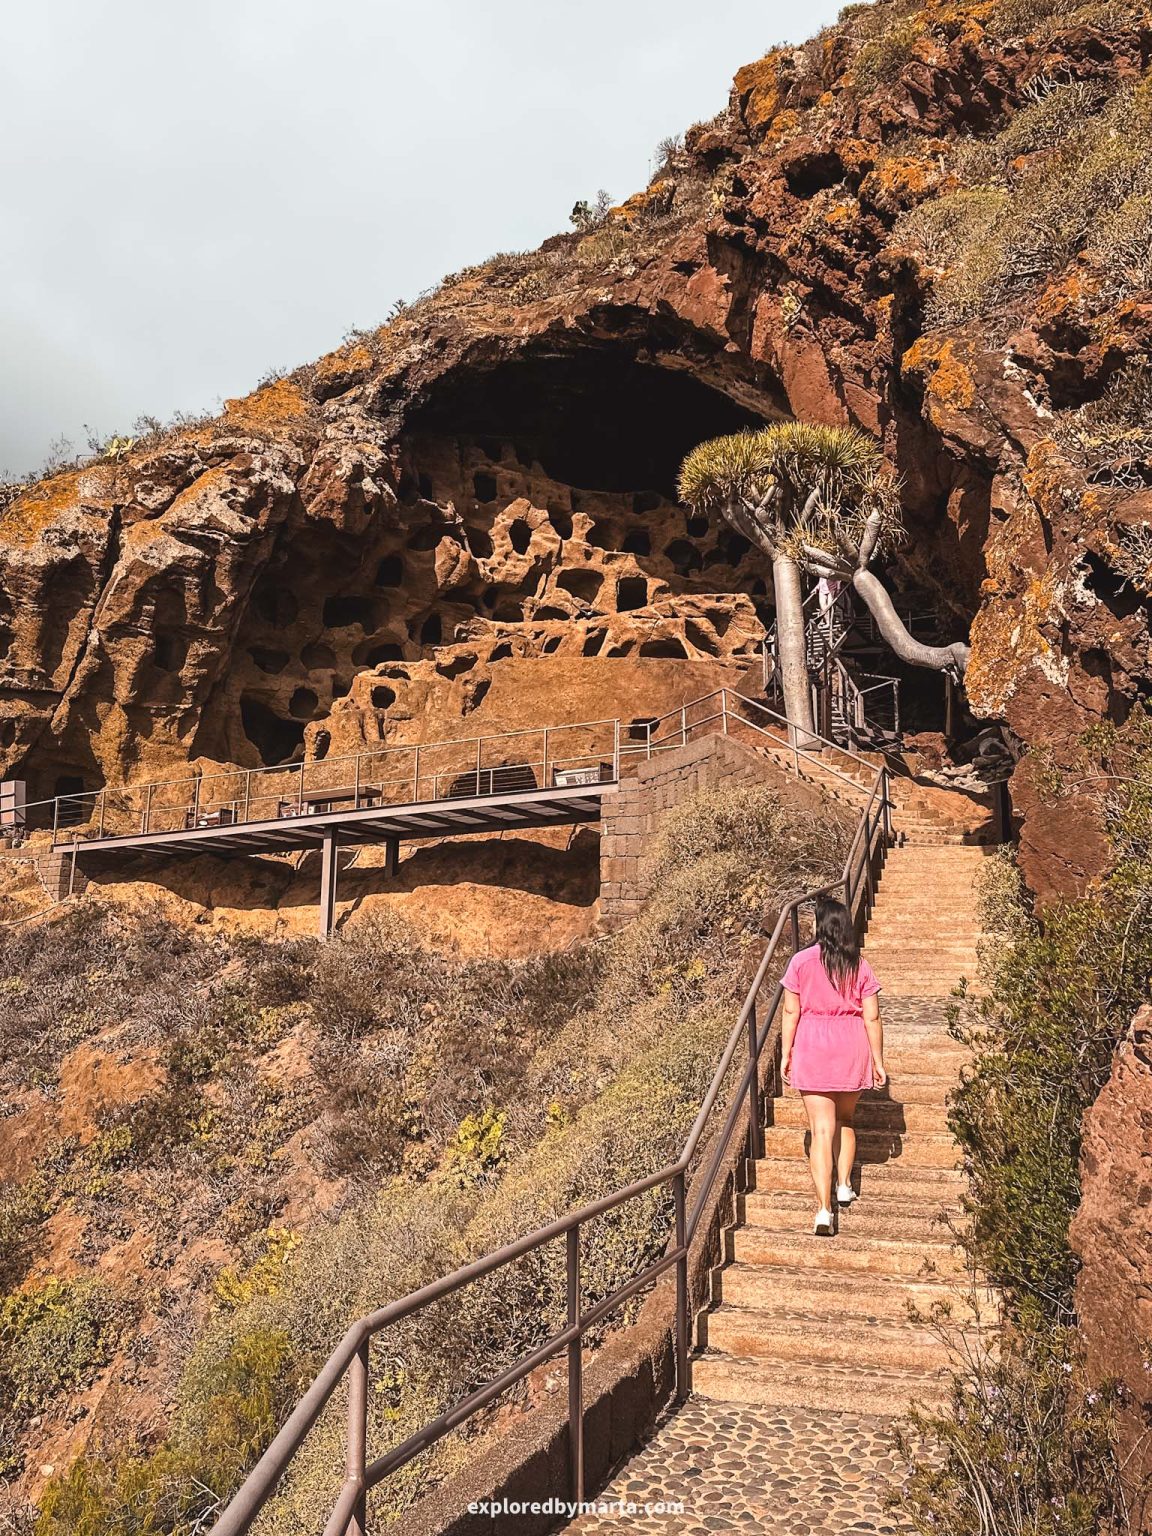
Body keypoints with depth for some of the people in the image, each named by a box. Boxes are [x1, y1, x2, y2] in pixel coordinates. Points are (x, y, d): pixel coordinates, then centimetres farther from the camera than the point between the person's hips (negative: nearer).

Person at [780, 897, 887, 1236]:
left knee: (822, 1129, -2)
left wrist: (786, 1054, 4)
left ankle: (824, 1211, -8)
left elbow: (791, 1012, -5)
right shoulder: (860, 965, -1)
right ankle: (844, 1186, 27)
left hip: (812, 1050, -2)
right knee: (845, 1120, 25)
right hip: (852, 1050, 2)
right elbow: (872, 1018, -1)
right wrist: (878, 1061, 6)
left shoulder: (801, 961, -6)